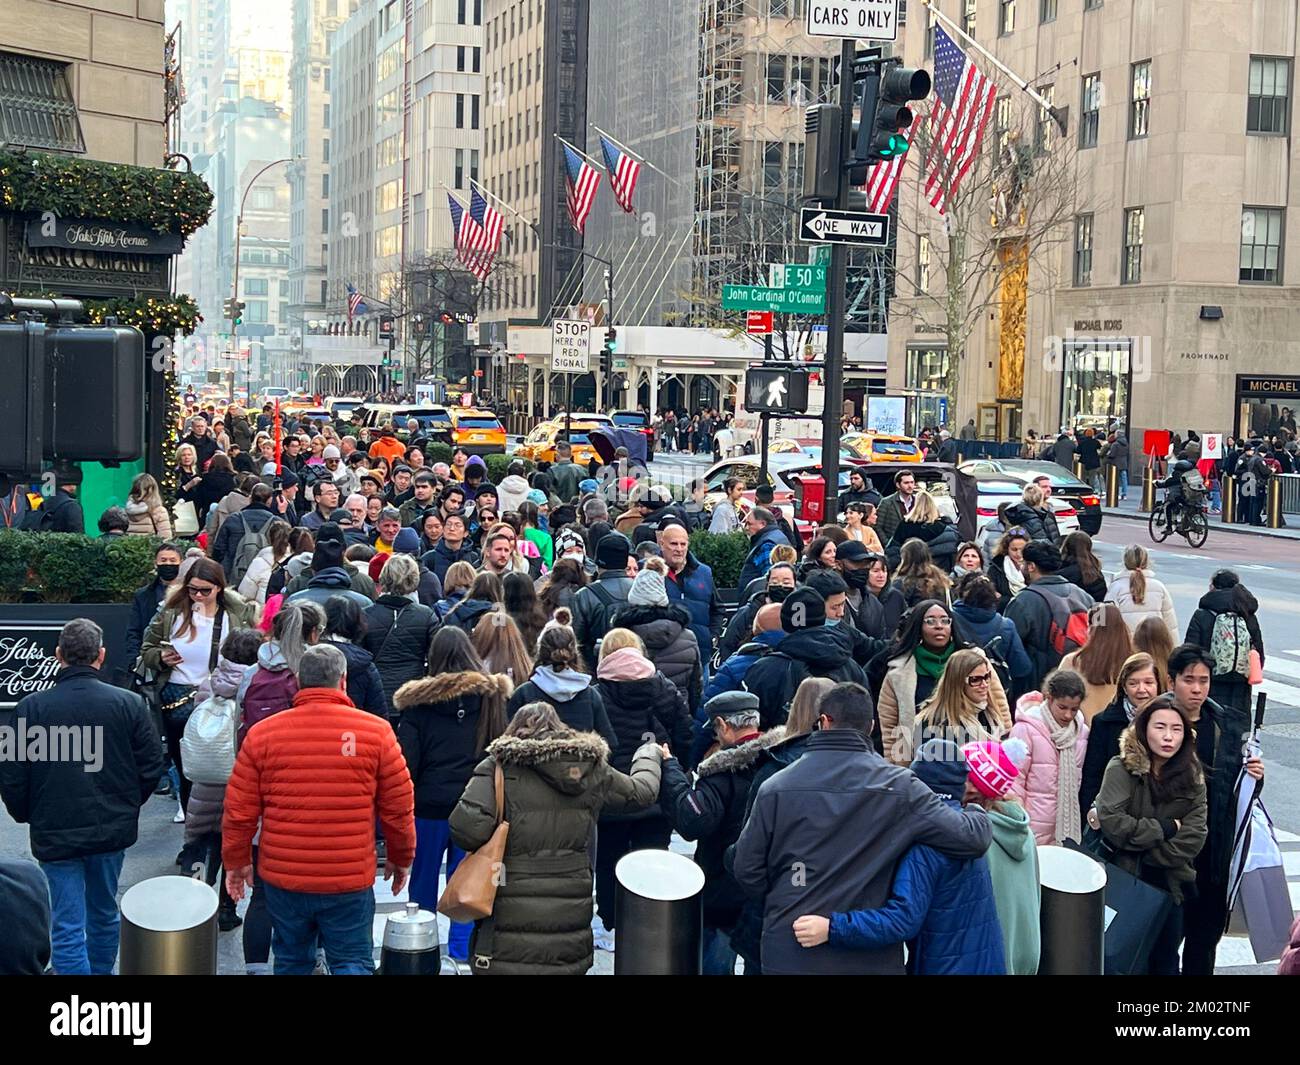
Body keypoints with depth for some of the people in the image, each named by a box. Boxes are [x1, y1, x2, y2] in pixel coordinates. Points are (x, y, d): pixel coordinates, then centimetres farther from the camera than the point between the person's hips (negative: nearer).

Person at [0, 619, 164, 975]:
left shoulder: (30, 708, -11)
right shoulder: (129, 704, -8)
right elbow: (152, 766, -2)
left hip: (55, 833, -2)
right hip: (113, 829, 2)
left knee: (67, 928, 1)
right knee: (104, 914, 21)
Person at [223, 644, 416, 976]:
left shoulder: (262, 734, -2)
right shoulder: (376, 731, -5)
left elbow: (239, 811, 1)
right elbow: (398, 808, 0)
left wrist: (236, 861, 16)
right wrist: (401, 858, 16)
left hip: (282, 877, 2)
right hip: (351, 880, -2)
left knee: (292, 962, 18)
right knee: (353, 963, 6)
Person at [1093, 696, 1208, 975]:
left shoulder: (1192, 776, -1)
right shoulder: (1122, 768, -11)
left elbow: (1193, 838, -8)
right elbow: (1110, 821, -23)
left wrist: (1144, 851, -14)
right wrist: (1164, 829, -16)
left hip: (1170, 885, 3)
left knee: (1165, 962, 12)